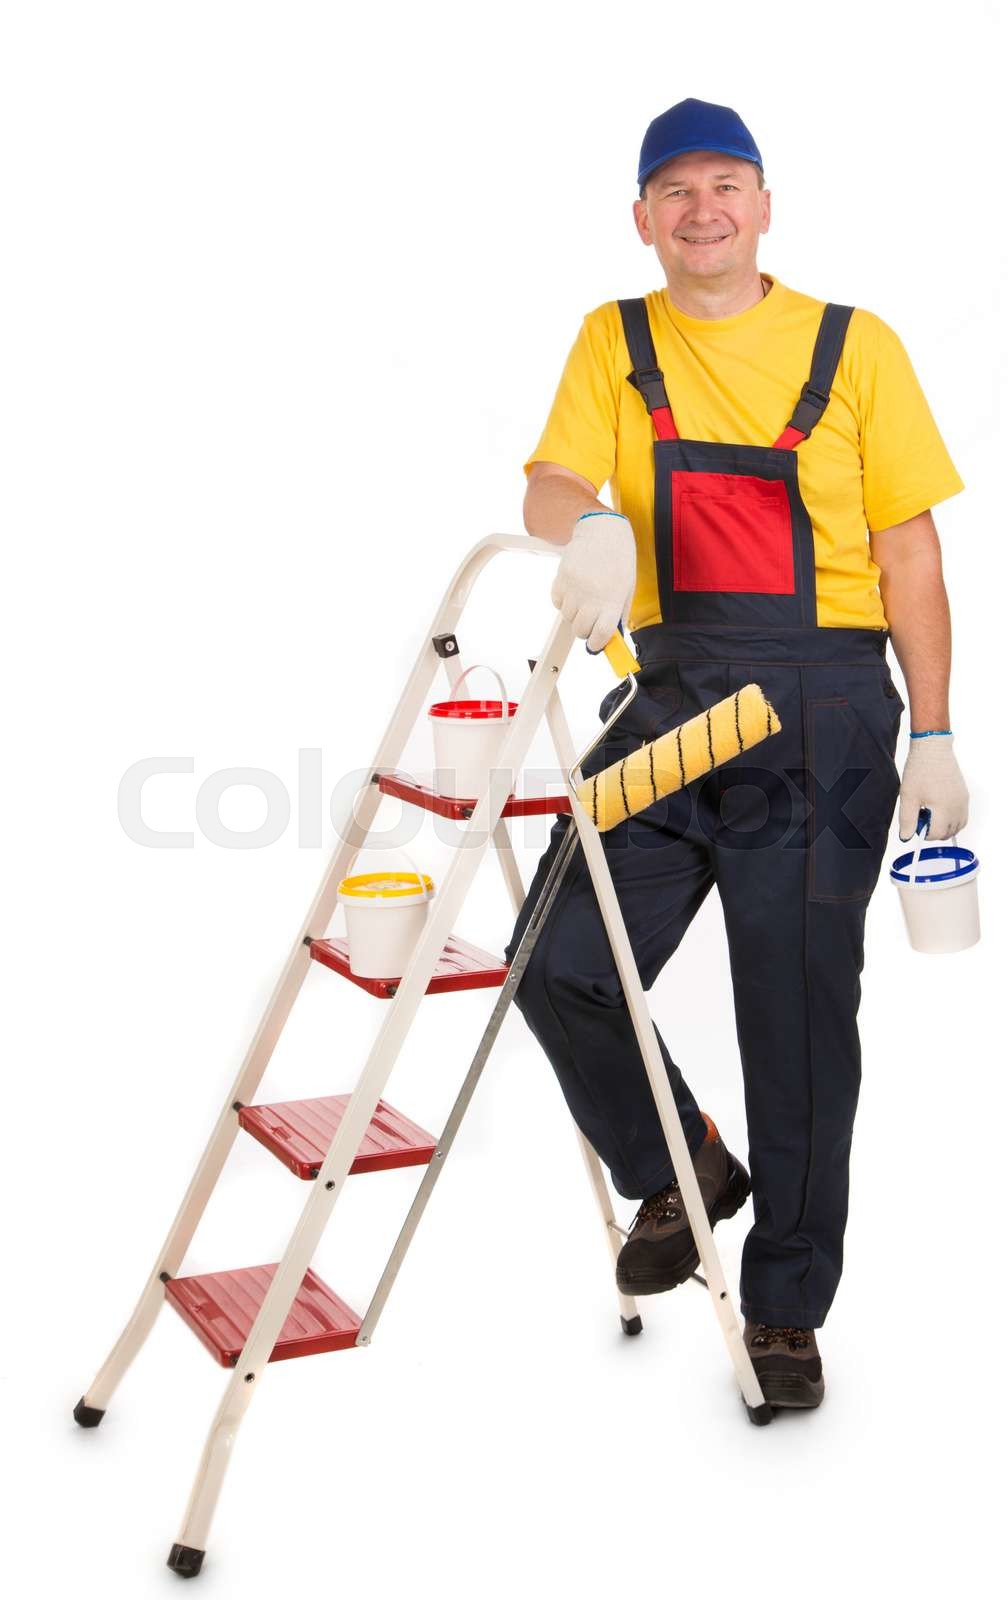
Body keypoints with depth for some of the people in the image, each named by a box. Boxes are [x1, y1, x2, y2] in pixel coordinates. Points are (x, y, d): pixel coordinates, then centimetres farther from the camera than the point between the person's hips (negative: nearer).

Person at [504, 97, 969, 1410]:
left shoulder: (856, 347, 6)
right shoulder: (616, 342, 12)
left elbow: (910, 549, 5)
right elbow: (551, 482, -2)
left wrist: (932, 734, 0)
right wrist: (594, 525, -27)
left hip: (824, 708, -2)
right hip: (671, 697, 2)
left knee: (800, 1012, 2)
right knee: (556, 962, -6)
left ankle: (787, 1310, 20)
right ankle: (676, 1173, 23)